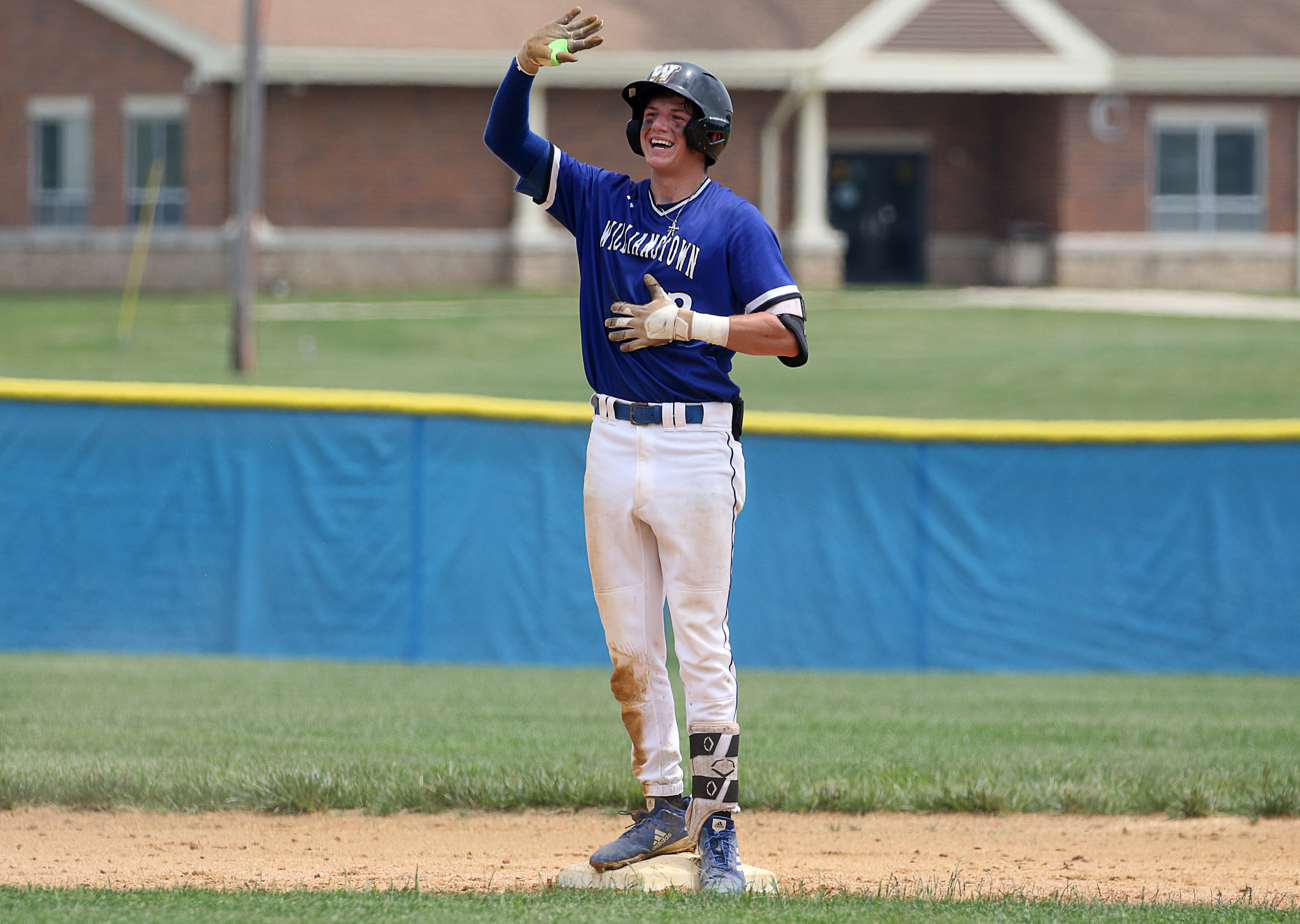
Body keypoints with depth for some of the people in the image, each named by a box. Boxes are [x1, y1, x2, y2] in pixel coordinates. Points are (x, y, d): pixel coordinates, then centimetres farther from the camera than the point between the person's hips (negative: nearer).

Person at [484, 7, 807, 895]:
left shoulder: (735, 223, -3)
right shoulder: (603, 199, 12)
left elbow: (788, 333, -9)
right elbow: (507, 140, 12)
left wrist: (686, 324, -16)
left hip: (693, 446, -5)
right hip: (613, 445, 6)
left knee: (701, 643, -5)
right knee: (629, 646, 8)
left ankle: (717, 829, -3)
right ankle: (665, 808, 18)